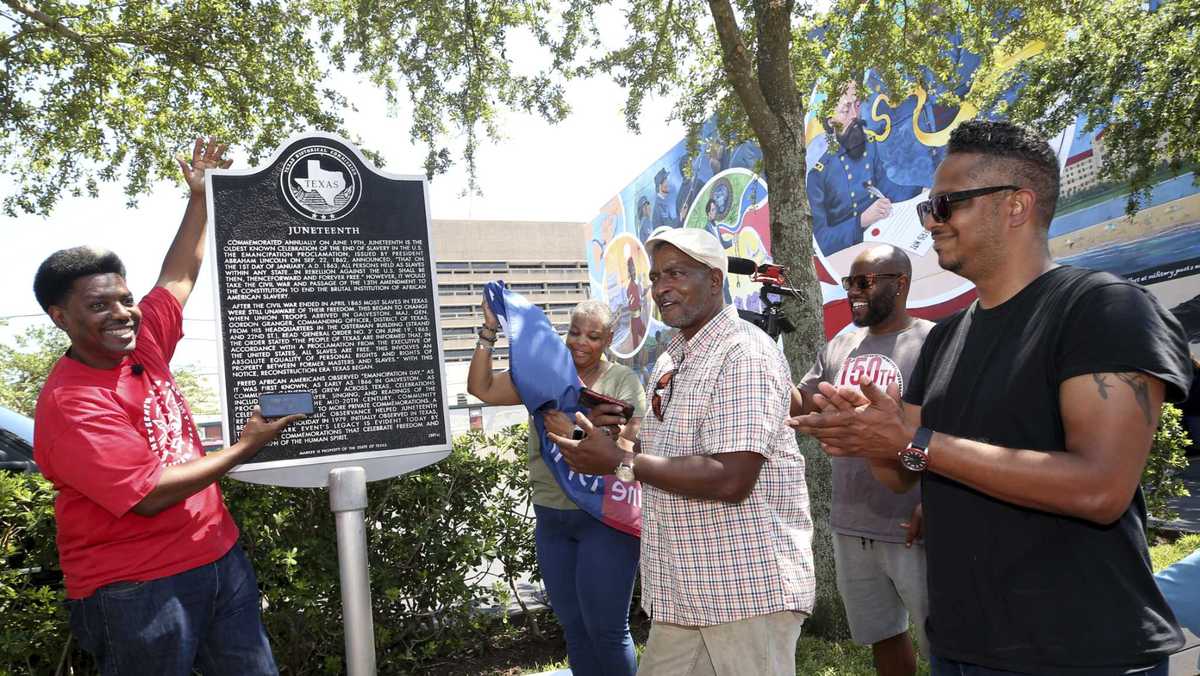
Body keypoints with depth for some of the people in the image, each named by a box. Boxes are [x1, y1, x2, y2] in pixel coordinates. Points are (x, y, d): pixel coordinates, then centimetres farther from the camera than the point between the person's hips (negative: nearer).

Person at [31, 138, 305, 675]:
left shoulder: (142, 344, 2)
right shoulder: (70, 404, -19)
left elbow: (178, 278, 16)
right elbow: (149, 494, -22)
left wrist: (201, 197, 15)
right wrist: (244, 448, -15)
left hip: (220, 557, 7)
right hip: (138, 591, -7)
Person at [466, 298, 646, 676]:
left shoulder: (623, 382, -3)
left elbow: (625, 449, -12)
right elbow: (482, 389, -2)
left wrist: (575, 435, -25)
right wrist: (489, 330, -9)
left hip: (604, 516, -4)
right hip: (551, 518, 4)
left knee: (605, 629, 1)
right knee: (573, 628, 15)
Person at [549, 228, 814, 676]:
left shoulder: (745, 355, -15)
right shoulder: (670, 361, 14)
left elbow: (731, 480, -25)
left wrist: (621, 463, -19)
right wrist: (619, 429, 3)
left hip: (748, 589, -8)